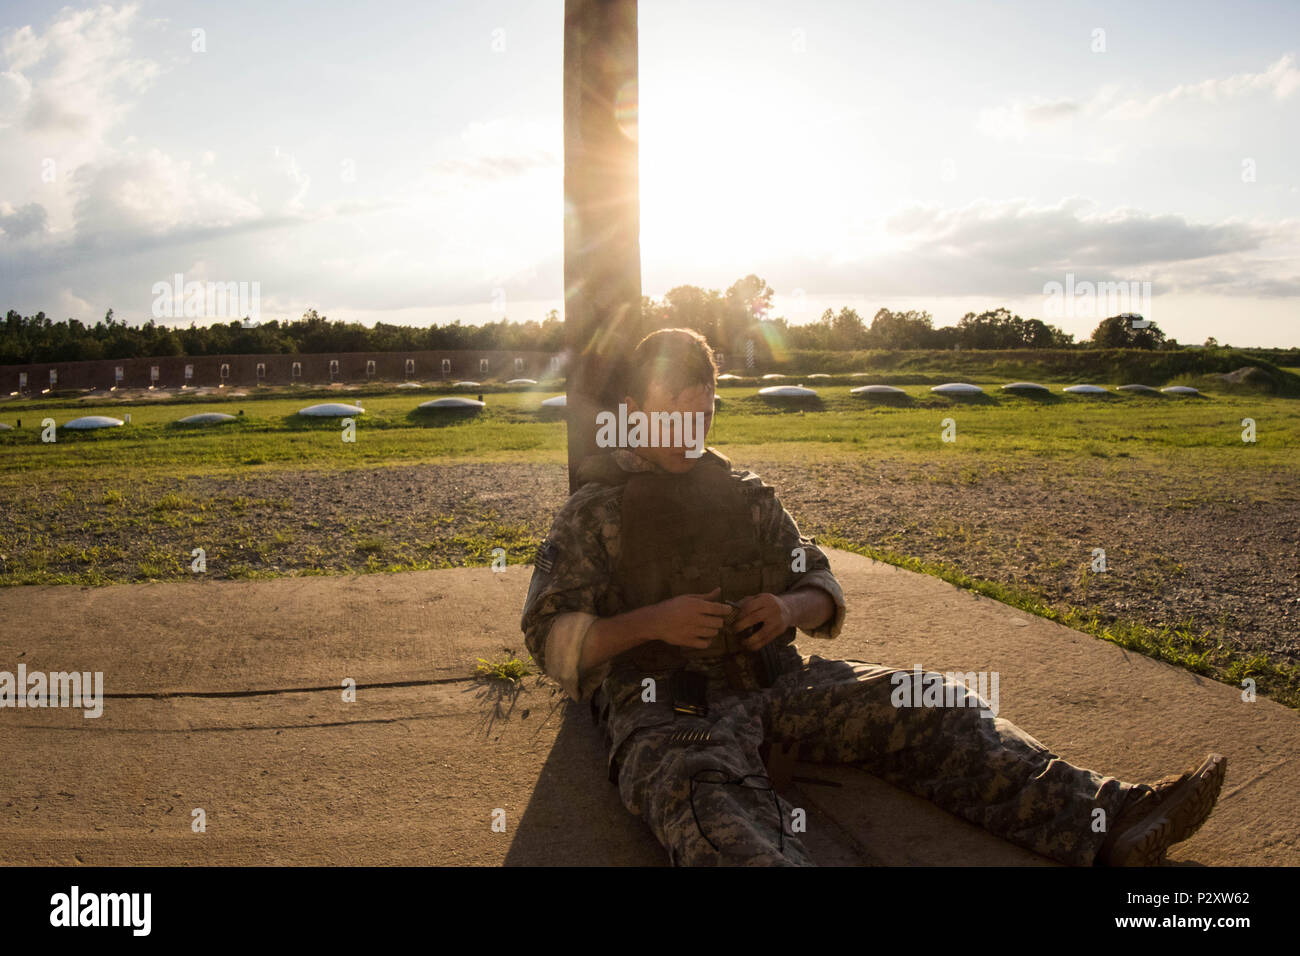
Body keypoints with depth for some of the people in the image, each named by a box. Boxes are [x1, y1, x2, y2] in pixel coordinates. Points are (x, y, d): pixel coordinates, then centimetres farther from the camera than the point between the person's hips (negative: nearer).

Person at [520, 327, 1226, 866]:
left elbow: (821, 588, 23)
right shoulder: (593, 512, 10)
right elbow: (551, 637, 3)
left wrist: (792, 607, -2)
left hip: (772, 678, 6)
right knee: (706, 789, -40)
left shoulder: (747, 495, 23)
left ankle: (1107, 823, -26)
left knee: (930, 705, -15)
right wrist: (651, 621, -13)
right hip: (660, 700, -5)